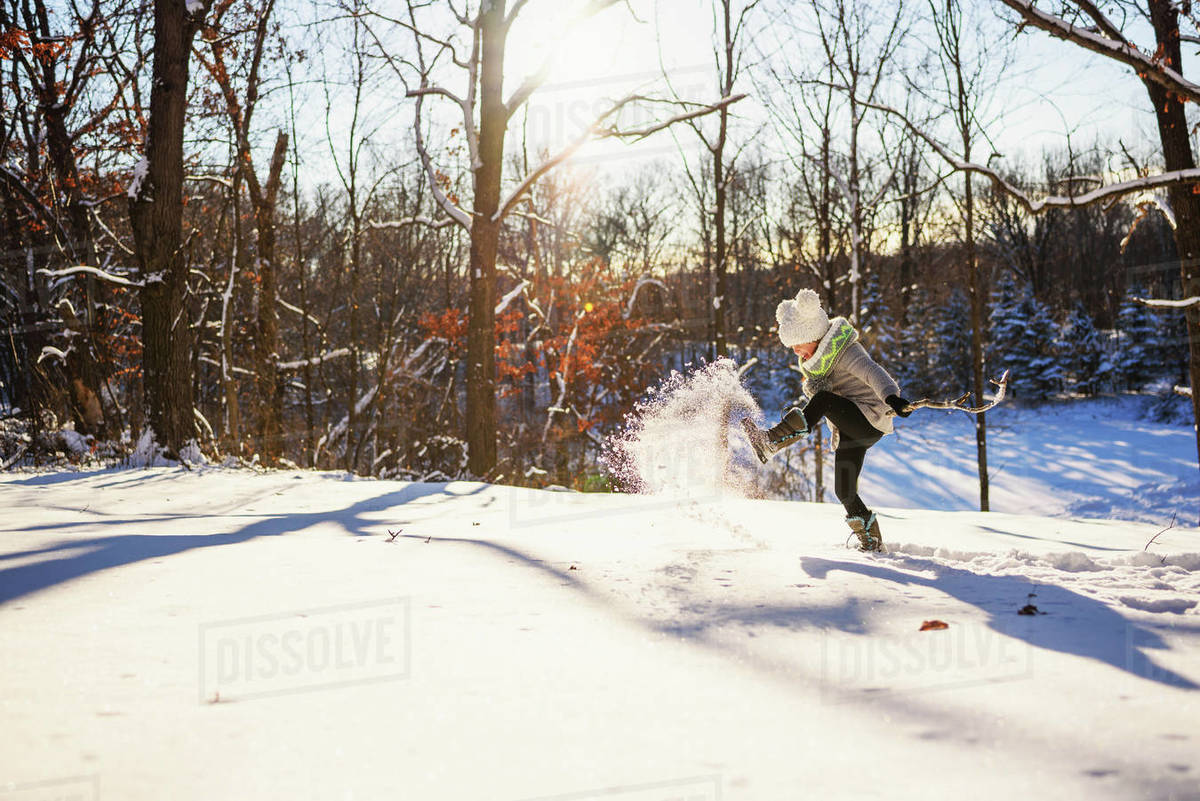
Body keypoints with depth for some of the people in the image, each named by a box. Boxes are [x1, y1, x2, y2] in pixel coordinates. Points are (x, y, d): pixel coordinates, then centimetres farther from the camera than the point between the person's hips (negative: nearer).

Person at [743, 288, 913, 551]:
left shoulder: (844, 351, -16)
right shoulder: (814, 361, 12)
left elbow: (873, 374, -32)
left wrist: (892, 397, -50)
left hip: (869, 420, -9)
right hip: (848, 431, 9)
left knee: (823, 401, -31)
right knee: (844, 492, 4)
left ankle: (770, 442, -33)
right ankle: (872, 541, 16)